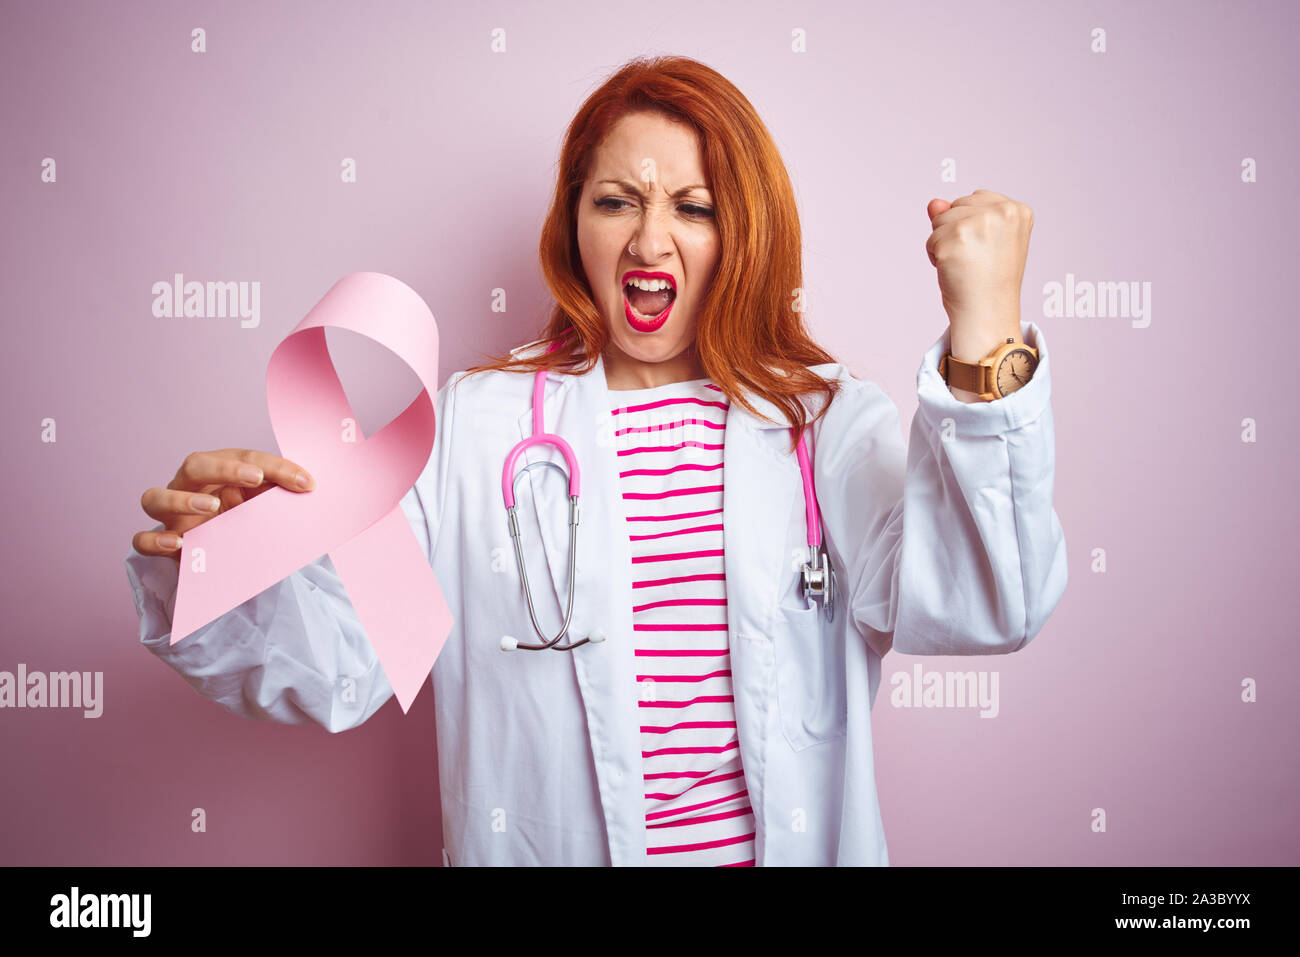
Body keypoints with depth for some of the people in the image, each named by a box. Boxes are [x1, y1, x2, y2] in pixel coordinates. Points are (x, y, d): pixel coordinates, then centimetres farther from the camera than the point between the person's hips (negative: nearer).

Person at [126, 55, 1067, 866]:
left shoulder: (830, 419, -5)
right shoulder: (475, 425, -4)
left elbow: (971, 609, -21)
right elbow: (334, 667, -9)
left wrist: (987, 327, -30)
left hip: (792, 844, 1)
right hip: (543, 847, 0)